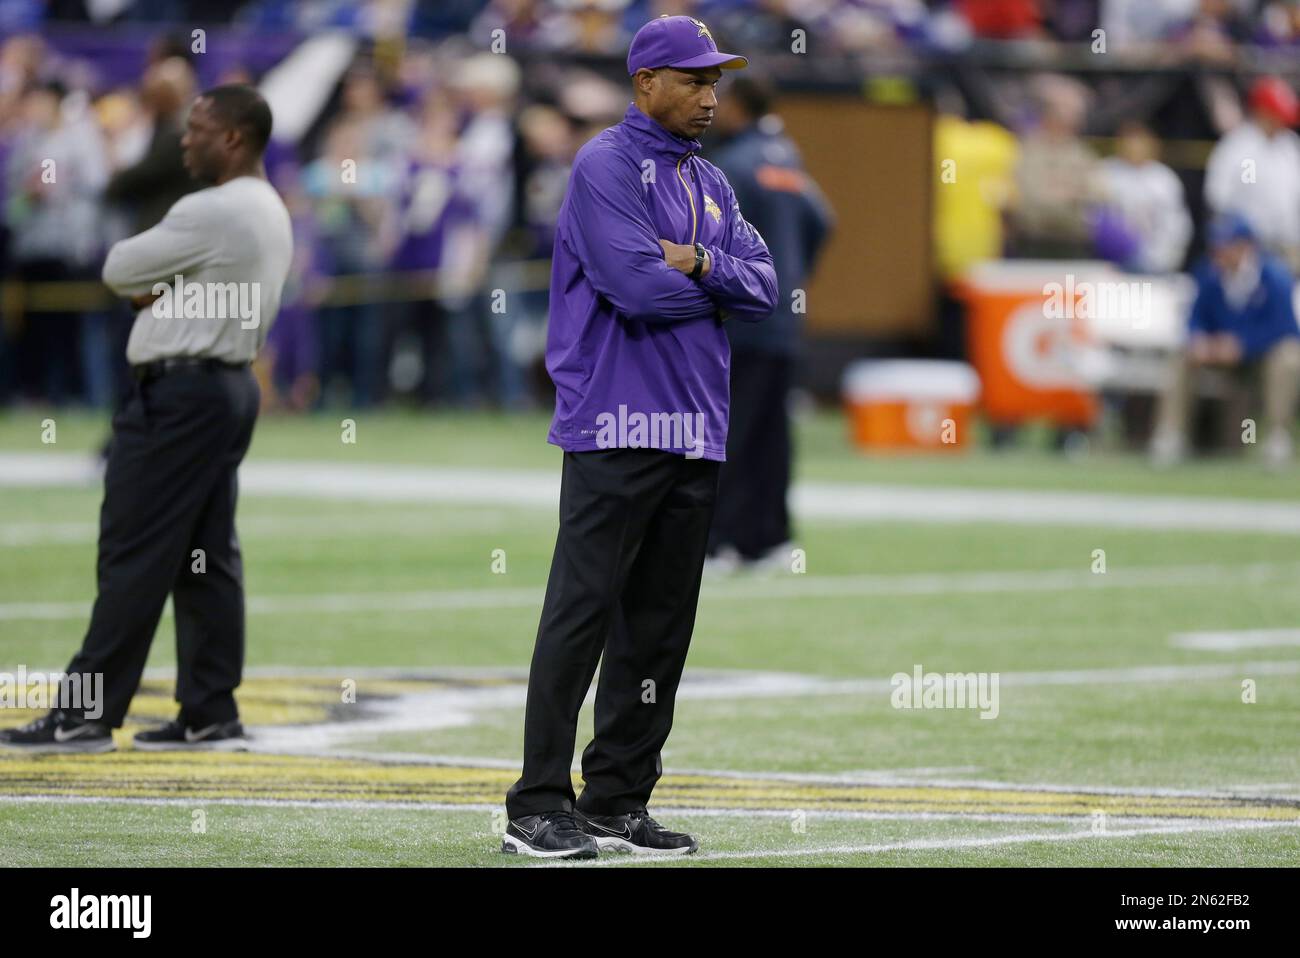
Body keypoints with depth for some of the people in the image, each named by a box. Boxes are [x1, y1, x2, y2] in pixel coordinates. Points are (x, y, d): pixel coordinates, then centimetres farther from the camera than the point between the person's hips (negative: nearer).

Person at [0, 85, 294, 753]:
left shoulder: (212, 214, -18)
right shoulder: (270, 214, 14)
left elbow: (118, 270, -11)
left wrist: (145, 284, 10)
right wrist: (157, 289, -1)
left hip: (181, 391, -10)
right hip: (232, 384, 10)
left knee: (133, 554, -7)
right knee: (208, 555, 10)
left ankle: (86, 717, -6)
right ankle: (211, 716, 10)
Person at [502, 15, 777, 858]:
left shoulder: (712, 184, 19)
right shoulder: (607, 166, -6)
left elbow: (763, 288, 9)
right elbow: (637, 285, -18)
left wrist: (699, 263, -9)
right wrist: (714, 287, 0)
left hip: (697, 433, 8)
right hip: (618, 430, -8)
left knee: (660, 627, 8)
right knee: (582, 612, -10)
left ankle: (618, 802, 14)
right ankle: (538, 808, -10)